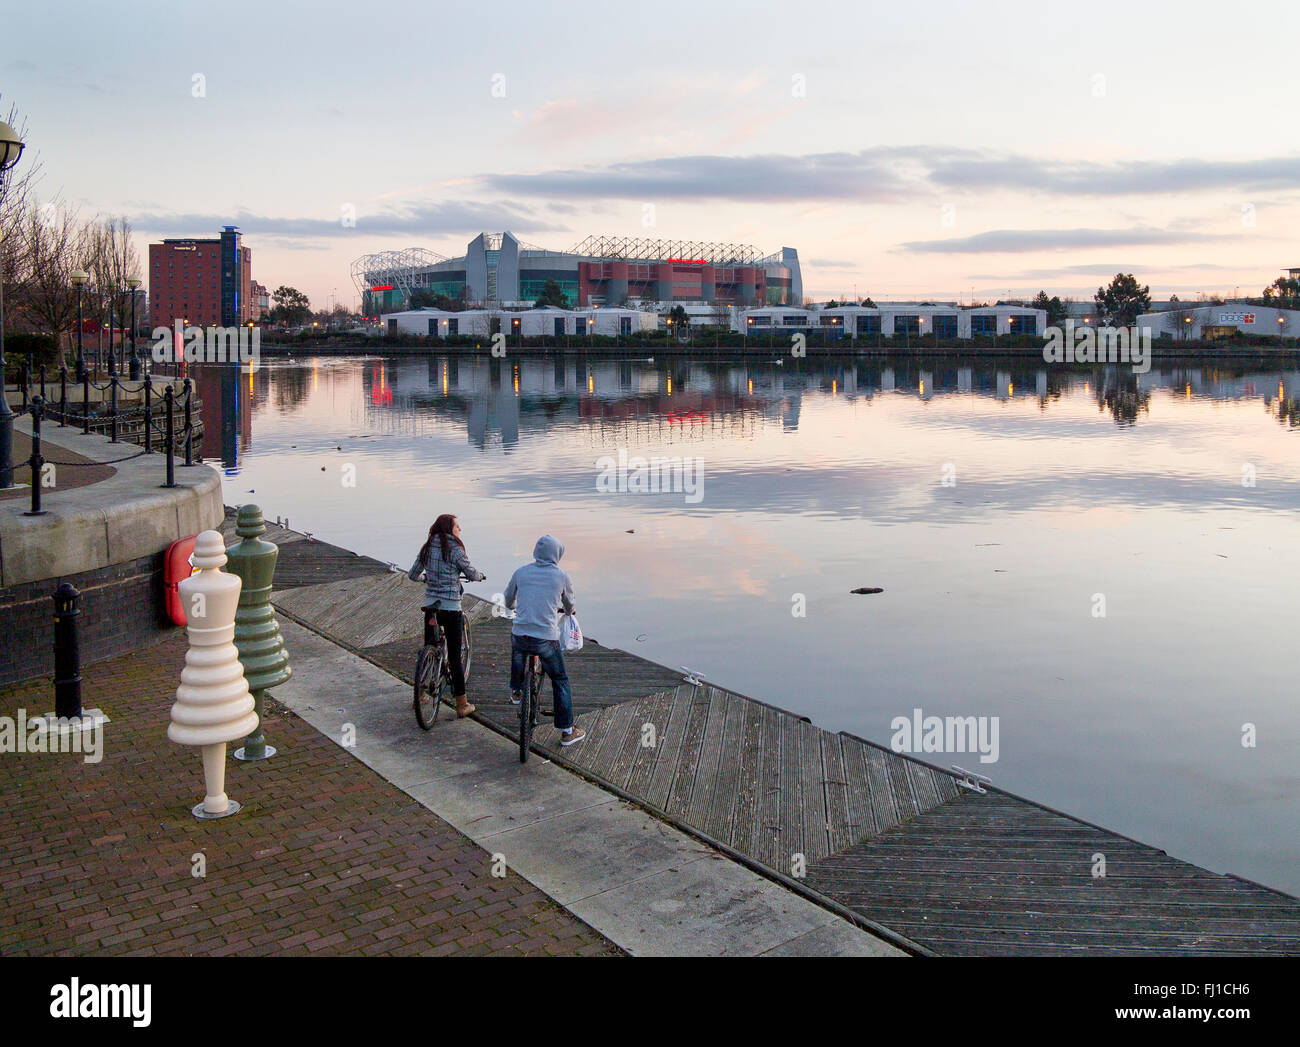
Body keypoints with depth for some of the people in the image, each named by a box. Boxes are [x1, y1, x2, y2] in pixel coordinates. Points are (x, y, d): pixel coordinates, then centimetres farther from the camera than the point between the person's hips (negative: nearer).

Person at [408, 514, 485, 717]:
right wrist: (481, 575, 19)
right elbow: (472, 574, -4)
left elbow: (412, 575, 12)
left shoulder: (426, 548, 5)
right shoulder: (455, 549, -11)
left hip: (430, 606, 6)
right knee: (455, 657, 0)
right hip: (451, 607, -5)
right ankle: (462, 704, 6)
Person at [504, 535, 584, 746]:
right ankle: (567, 731, 15)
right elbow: (569, 606, 18)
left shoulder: (521, 572, 5)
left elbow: (508, 601, 21)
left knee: (517, 650, 39)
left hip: (520, 637, 3)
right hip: (547, 639, -2)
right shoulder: (561, 576, 0)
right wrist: (566, 612, 43)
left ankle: (516, 691, 49)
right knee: (560, 682, 13)